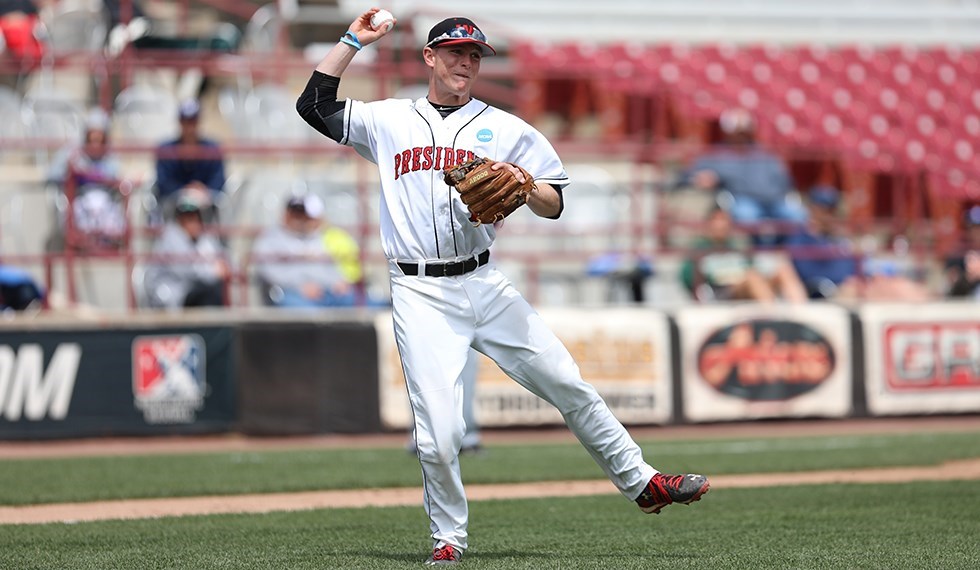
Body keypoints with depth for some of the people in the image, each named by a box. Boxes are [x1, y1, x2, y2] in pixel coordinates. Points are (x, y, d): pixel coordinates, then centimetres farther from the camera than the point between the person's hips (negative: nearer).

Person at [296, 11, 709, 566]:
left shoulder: (505, 129, 11)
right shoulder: (388, 120, 12)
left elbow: (555, 204, 8)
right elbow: (315, 105, 7)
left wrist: (522, 185, -13)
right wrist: (353, 41, 7)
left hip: (485, 284, 2)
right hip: (420, 295, -1)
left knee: (568, 384, 0)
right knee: (439, 434, -9)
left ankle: (642, 482, 12)